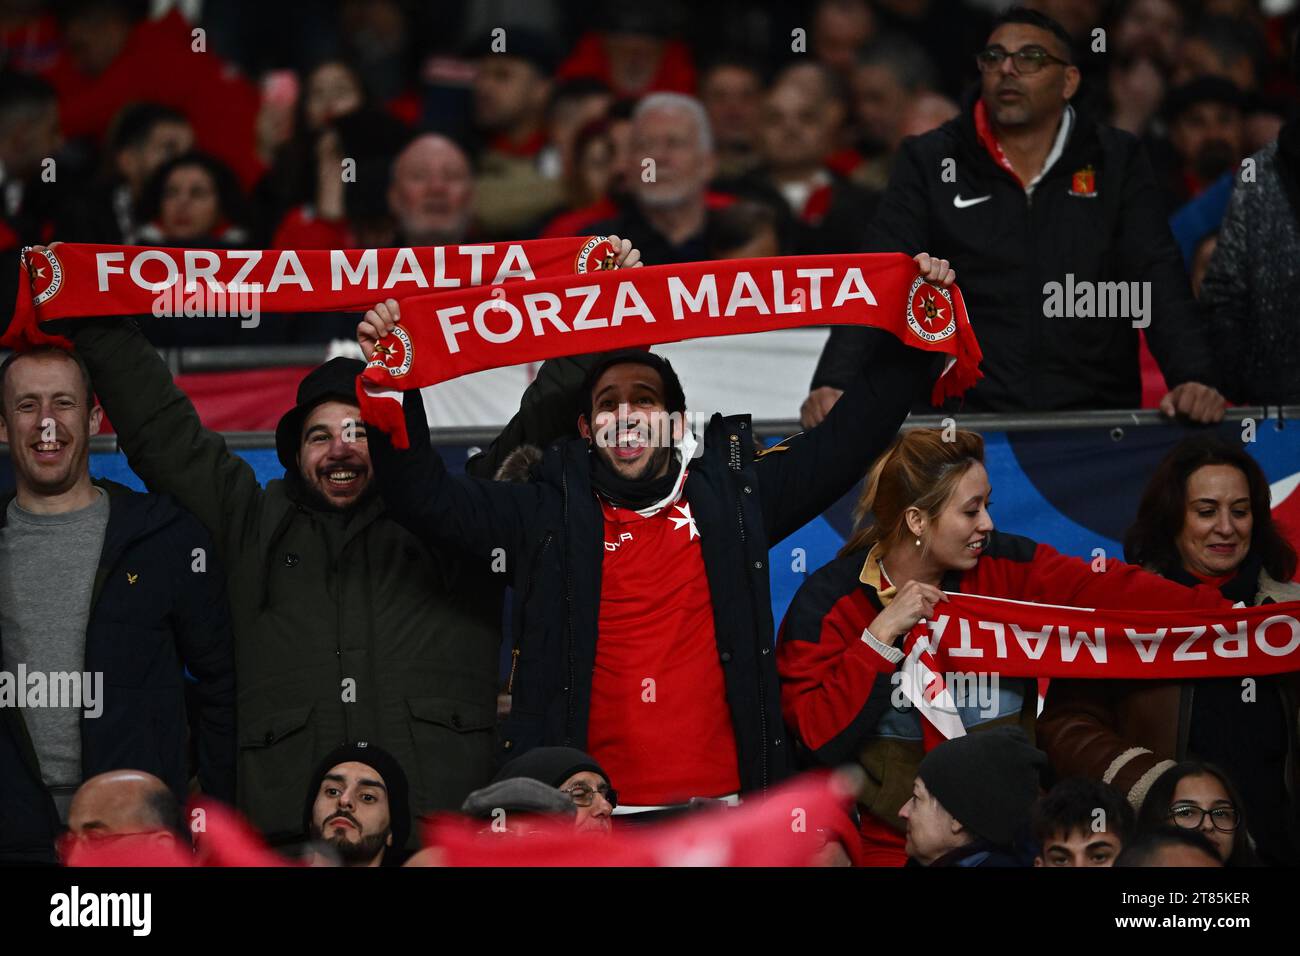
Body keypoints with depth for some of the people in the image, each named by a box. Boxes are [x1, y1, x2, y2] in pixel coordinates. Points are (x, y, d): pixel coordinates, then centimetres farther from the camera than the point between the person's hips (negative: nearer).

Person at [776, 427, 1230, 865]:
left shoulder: (1005, 569, 3)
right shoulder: (829, 601, -5)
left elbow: (1108, 591, -6)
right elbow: (819, 741, -12)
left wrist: (1218, 613, -17)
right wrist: (882, 634, -17)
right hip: (891, 847, -3)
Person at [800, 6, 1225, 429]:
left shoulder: (1116, 161, 10)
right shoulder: (929, 163, 7)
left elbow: (1159, 281, 3)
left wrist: (1193, 379, -15)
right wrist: (833, 385, -18)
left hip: (1095, 422, 1)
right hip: (963, 422, -1)